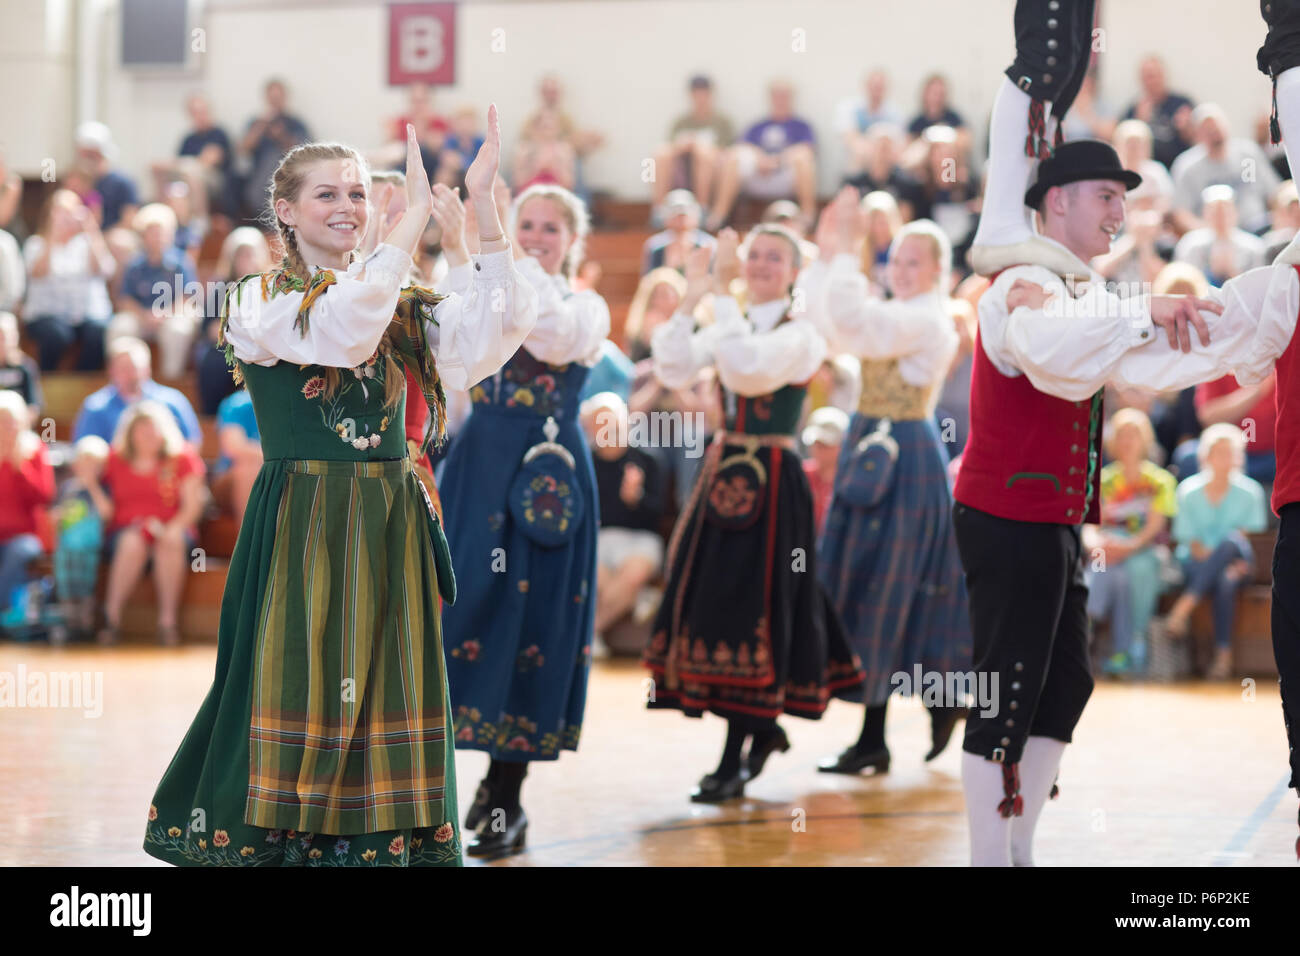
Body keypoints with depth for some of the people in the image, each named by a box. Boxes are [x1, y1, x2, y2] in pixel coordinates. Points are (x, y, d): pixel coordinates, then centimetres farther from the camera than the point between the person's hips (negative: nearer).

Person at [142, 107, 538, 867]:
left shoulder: (401, 304, 11)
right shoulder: (260, 304, -1)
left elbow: (495, 332, -7)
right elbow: (340, 331, -22)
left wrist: (483, 206, -17)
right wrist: (419, 214, -21)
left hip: (389, 529, 4)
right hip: (301, 526, -4)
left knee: (386, 691, 4)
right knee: (300, 685, -5)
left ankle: (387, 842, 9)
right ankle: (278, 840, 2)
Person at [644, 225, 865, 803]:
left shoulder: (801, 333, -8)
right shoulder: (729, 323, 11)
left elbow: (748, 365, -26)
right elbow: (674, 371, -2)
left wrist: (723, 293, -24)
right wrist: (691, 301, -10)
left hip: (771, 483, -7)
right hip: (722, 472, 7)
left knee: (752, 608, -5)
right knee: (711, 599, 9)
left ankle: (735, 760, 0)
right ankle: (763, 728, 26)